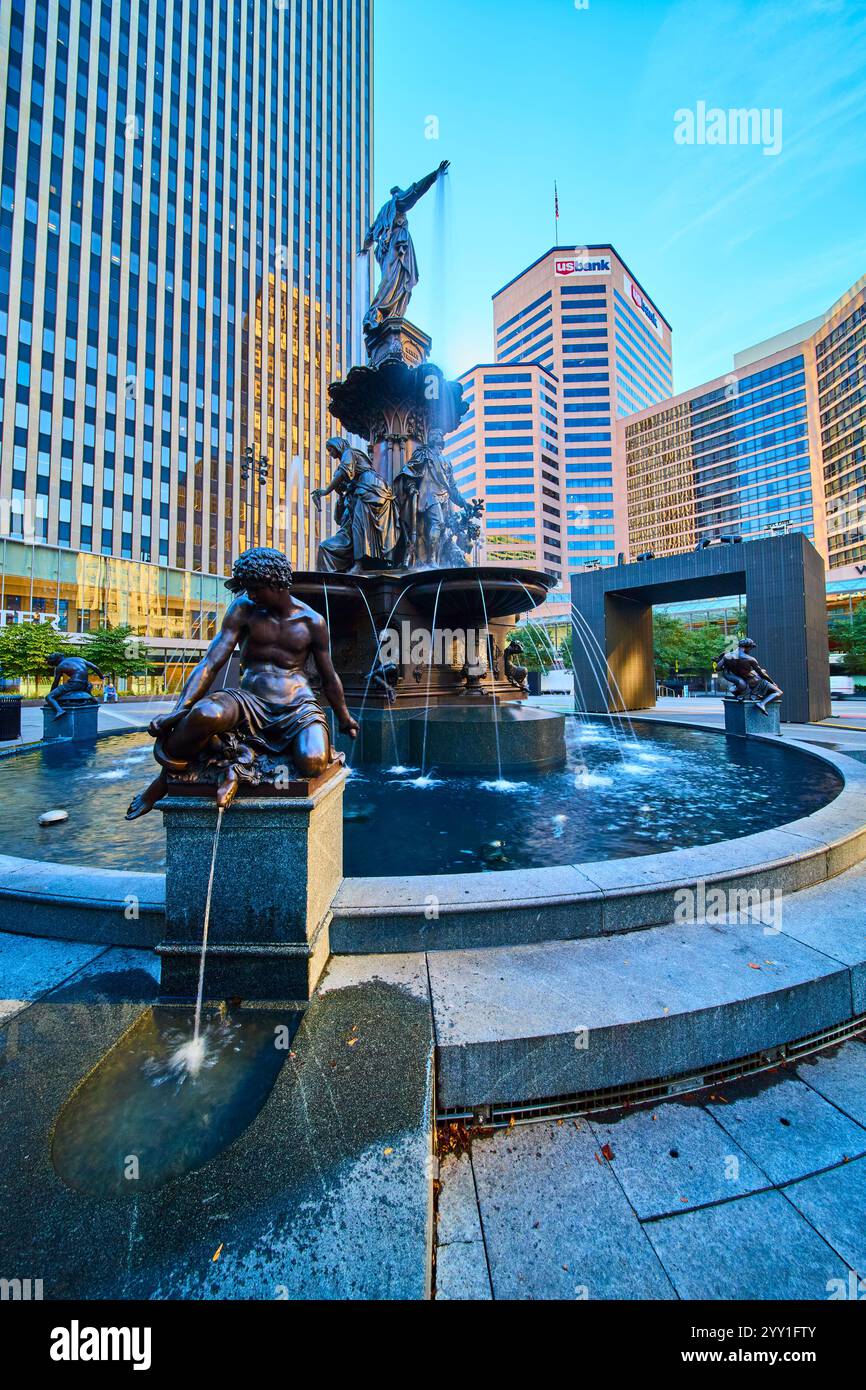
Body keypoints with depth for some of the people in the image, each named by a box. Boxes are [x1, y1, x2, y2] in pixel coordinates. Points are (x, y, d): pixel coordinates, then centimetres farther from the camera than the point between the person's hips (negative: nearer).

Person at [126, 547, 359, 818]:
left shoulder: (312, 621, 2)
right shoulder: (244, 608, 3)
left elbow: (329, 676, 13)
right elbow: (211, 663, -4)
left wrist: (344, 719, 22)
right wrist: (179, 710, -17)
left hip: (297, 707, 0)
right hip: (250, 701, 1)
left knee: (313, 764, -32)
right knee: (206, 713, -35)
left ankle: (241, 756, -7)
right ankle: (163, 781, -5)